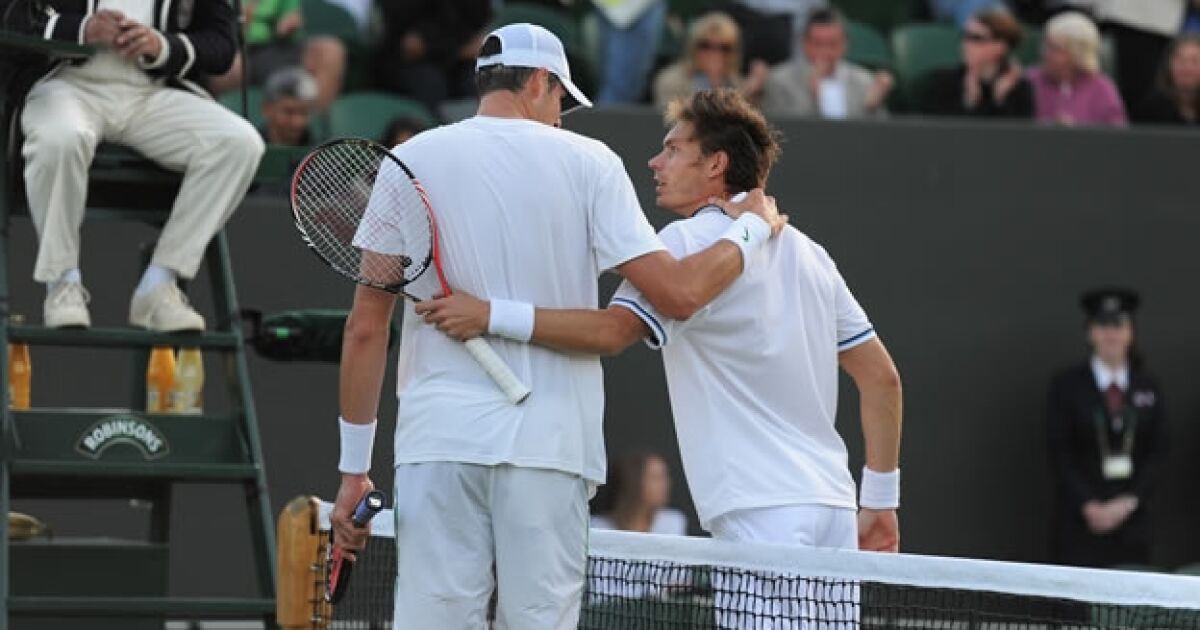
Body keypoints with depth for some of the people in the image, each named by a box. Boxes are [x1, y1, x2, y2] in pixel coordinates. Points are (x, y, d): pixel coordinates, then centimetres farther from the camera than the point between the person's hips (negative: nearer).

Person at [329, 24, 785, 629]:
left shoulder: (411, 161, 6)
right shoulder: (587, 162, 4)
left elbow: (366, 328, 4)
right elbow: (678, 294, -2)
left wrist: (354, 469, 9)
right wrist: (753, 227, 16)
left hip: (437, 443, 1)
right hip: (548, 444, 0)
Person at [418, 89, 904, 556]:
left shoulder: (688, 241, -5)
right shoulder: (808, 254, 19)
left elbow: (611, 331, -20)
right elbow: (882, 376, 18)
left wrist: (491, 316, -23)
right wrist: (880, 501, 20)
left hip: (763, 516, -8)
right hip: (832, 504, 8)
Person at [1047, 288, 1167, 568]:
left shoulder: (1148, 388, 11)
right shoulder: (1067, 386, 3)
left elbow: (1157, 452, 7)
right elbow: (1060, 455, -2)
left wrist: (1129, 502, -6)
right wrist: (1090, 506, -11)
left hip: (1132, 516, 2)